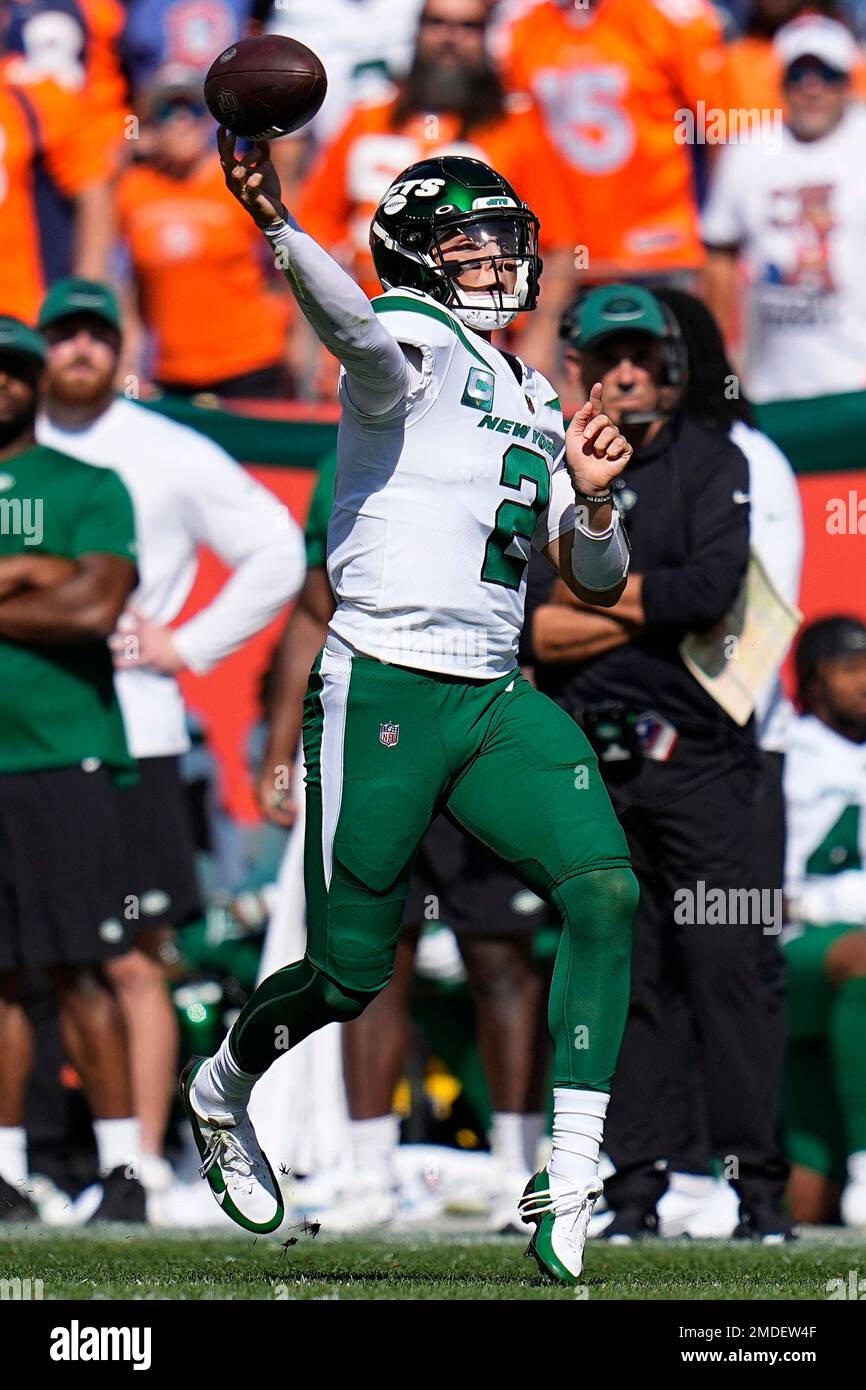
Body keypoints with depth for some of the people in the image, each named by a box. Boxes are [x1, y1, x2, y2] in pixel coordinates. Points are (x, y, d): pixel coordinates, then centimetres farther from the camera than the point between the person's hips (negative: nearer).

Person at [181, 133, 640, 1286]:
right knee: (352, 973, 1)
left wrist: (592, 499, -1)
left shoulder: (534, 403, 19)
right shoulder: (413, 347, -4)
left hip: (495, 701, 6)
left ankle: (569, 1193, -15)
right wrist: (278, 227, -50)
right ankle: (222, 1088, 35)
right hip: (382, 690, -6)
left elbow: (596, 581, 21)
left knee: (604, 888, -16)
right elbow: (352, 325, -30)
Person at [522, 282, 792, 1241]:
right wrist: (657, 608, -7)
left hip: (697, 755, -2)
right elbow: (525, 629, -3)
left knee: (727, 969, -6)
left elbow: (715, 585, -13)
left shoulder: (710, 463, 4)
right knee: (618, 981, 2)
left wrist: (589, 593, -4)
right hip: (589, 762, 2)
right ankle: (633, 1189, 6)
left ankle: (758, 1185, -4)